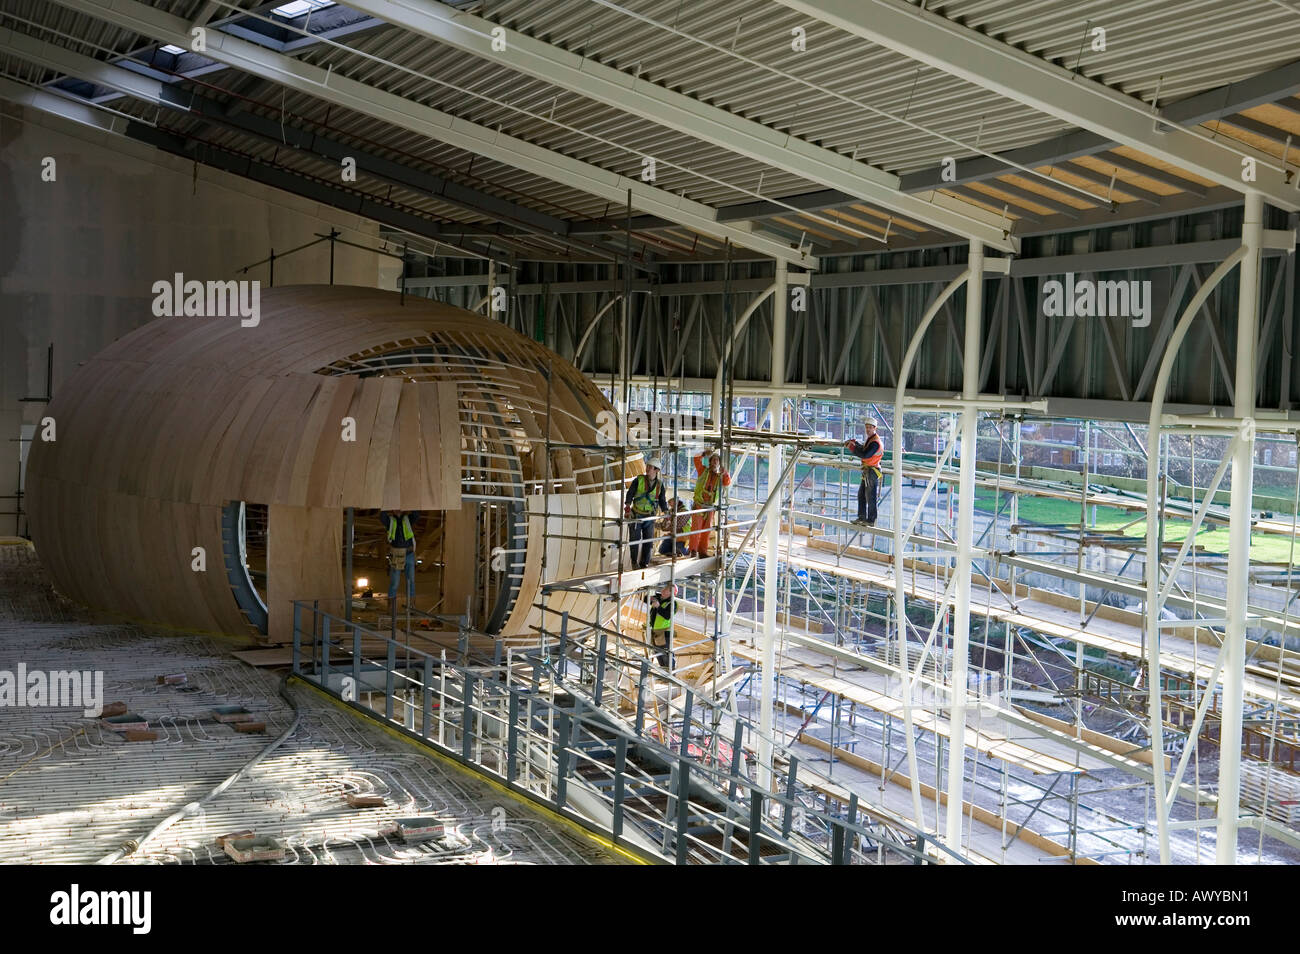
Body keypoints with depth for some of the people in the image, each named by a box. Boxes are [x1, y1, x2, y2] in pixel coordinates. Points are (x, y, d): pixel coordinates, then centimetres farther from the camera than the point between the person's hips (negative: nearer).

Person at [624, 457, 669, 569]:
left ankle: (644, 563, 16)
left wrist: (666, 512, -3)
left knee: (649, 541, 4)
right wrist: (627, 509, -19)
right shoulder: (638, 480, -5)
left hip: (649, 517, 3)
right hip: (636, 516, -2)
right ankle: (634, 562, 13)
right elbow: (629, 495, -7)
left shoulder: (659, 484, 4)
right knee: (635, 541, -1)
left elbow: (662, 501, 10)